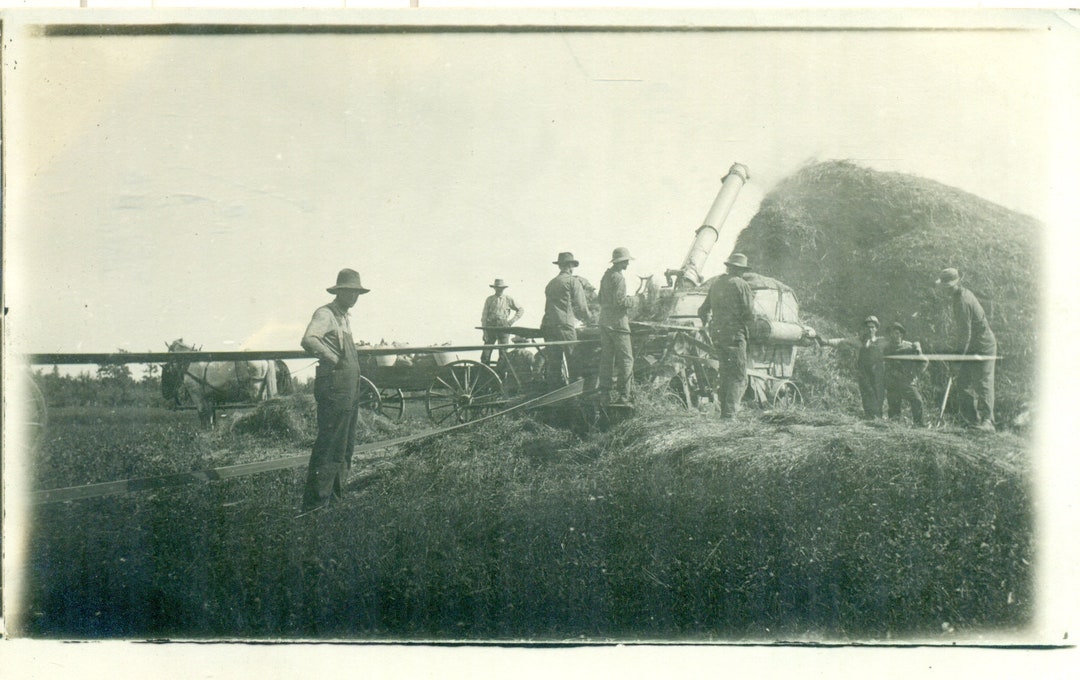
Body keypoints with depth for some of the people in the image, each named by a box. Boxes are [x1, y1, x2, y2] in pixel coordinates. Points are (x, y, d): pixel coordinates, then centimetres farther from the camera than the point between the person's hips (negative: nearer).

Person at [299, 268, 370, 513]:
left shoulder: (344, 317, 21)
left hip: (350, 388, 10)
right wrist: (333, 359, -19)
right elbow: (308, 340, -27)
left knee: (345, 444, 14)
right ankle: (316, 501, -9)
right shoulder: (325, 314, -9)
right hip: (334, 386, -10)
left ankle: (334, 495, 23)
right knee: (329, 444, -11)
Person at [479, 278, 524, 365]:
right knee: (485, 354, -4)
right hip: (490, 328, 1)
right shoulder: (489, 300, 9)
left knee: (503, 355, -2)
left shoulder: (508, 300, 7)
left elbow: (521, 309, 14)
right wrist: (484, 331, -2)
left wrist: (512, 320, 2)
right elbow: (484, 316, 7)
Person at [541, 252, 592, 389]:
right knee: (572, 362, -3)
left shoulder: (551, 283, 19)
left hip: (548, 325, 6)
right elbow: (581, 306, -2)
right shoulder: (573, 281, 0)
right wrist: (586, 319, 18)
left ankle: (553, 390, 6)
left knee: (552, 362, 6)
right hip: (565, 326, -6)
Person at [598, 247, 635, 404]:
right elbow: (619, 301, -21)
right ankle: (623, 395, -7)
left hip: (604, 321, 9)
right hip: (617, 322, -9)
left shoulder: (606, 275, 14)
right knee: (625, 359, -5)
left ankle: (605, 393, 11)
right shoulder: (618, 278, -14)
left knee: (606, 358, 10)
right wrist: (632, 300, -5)